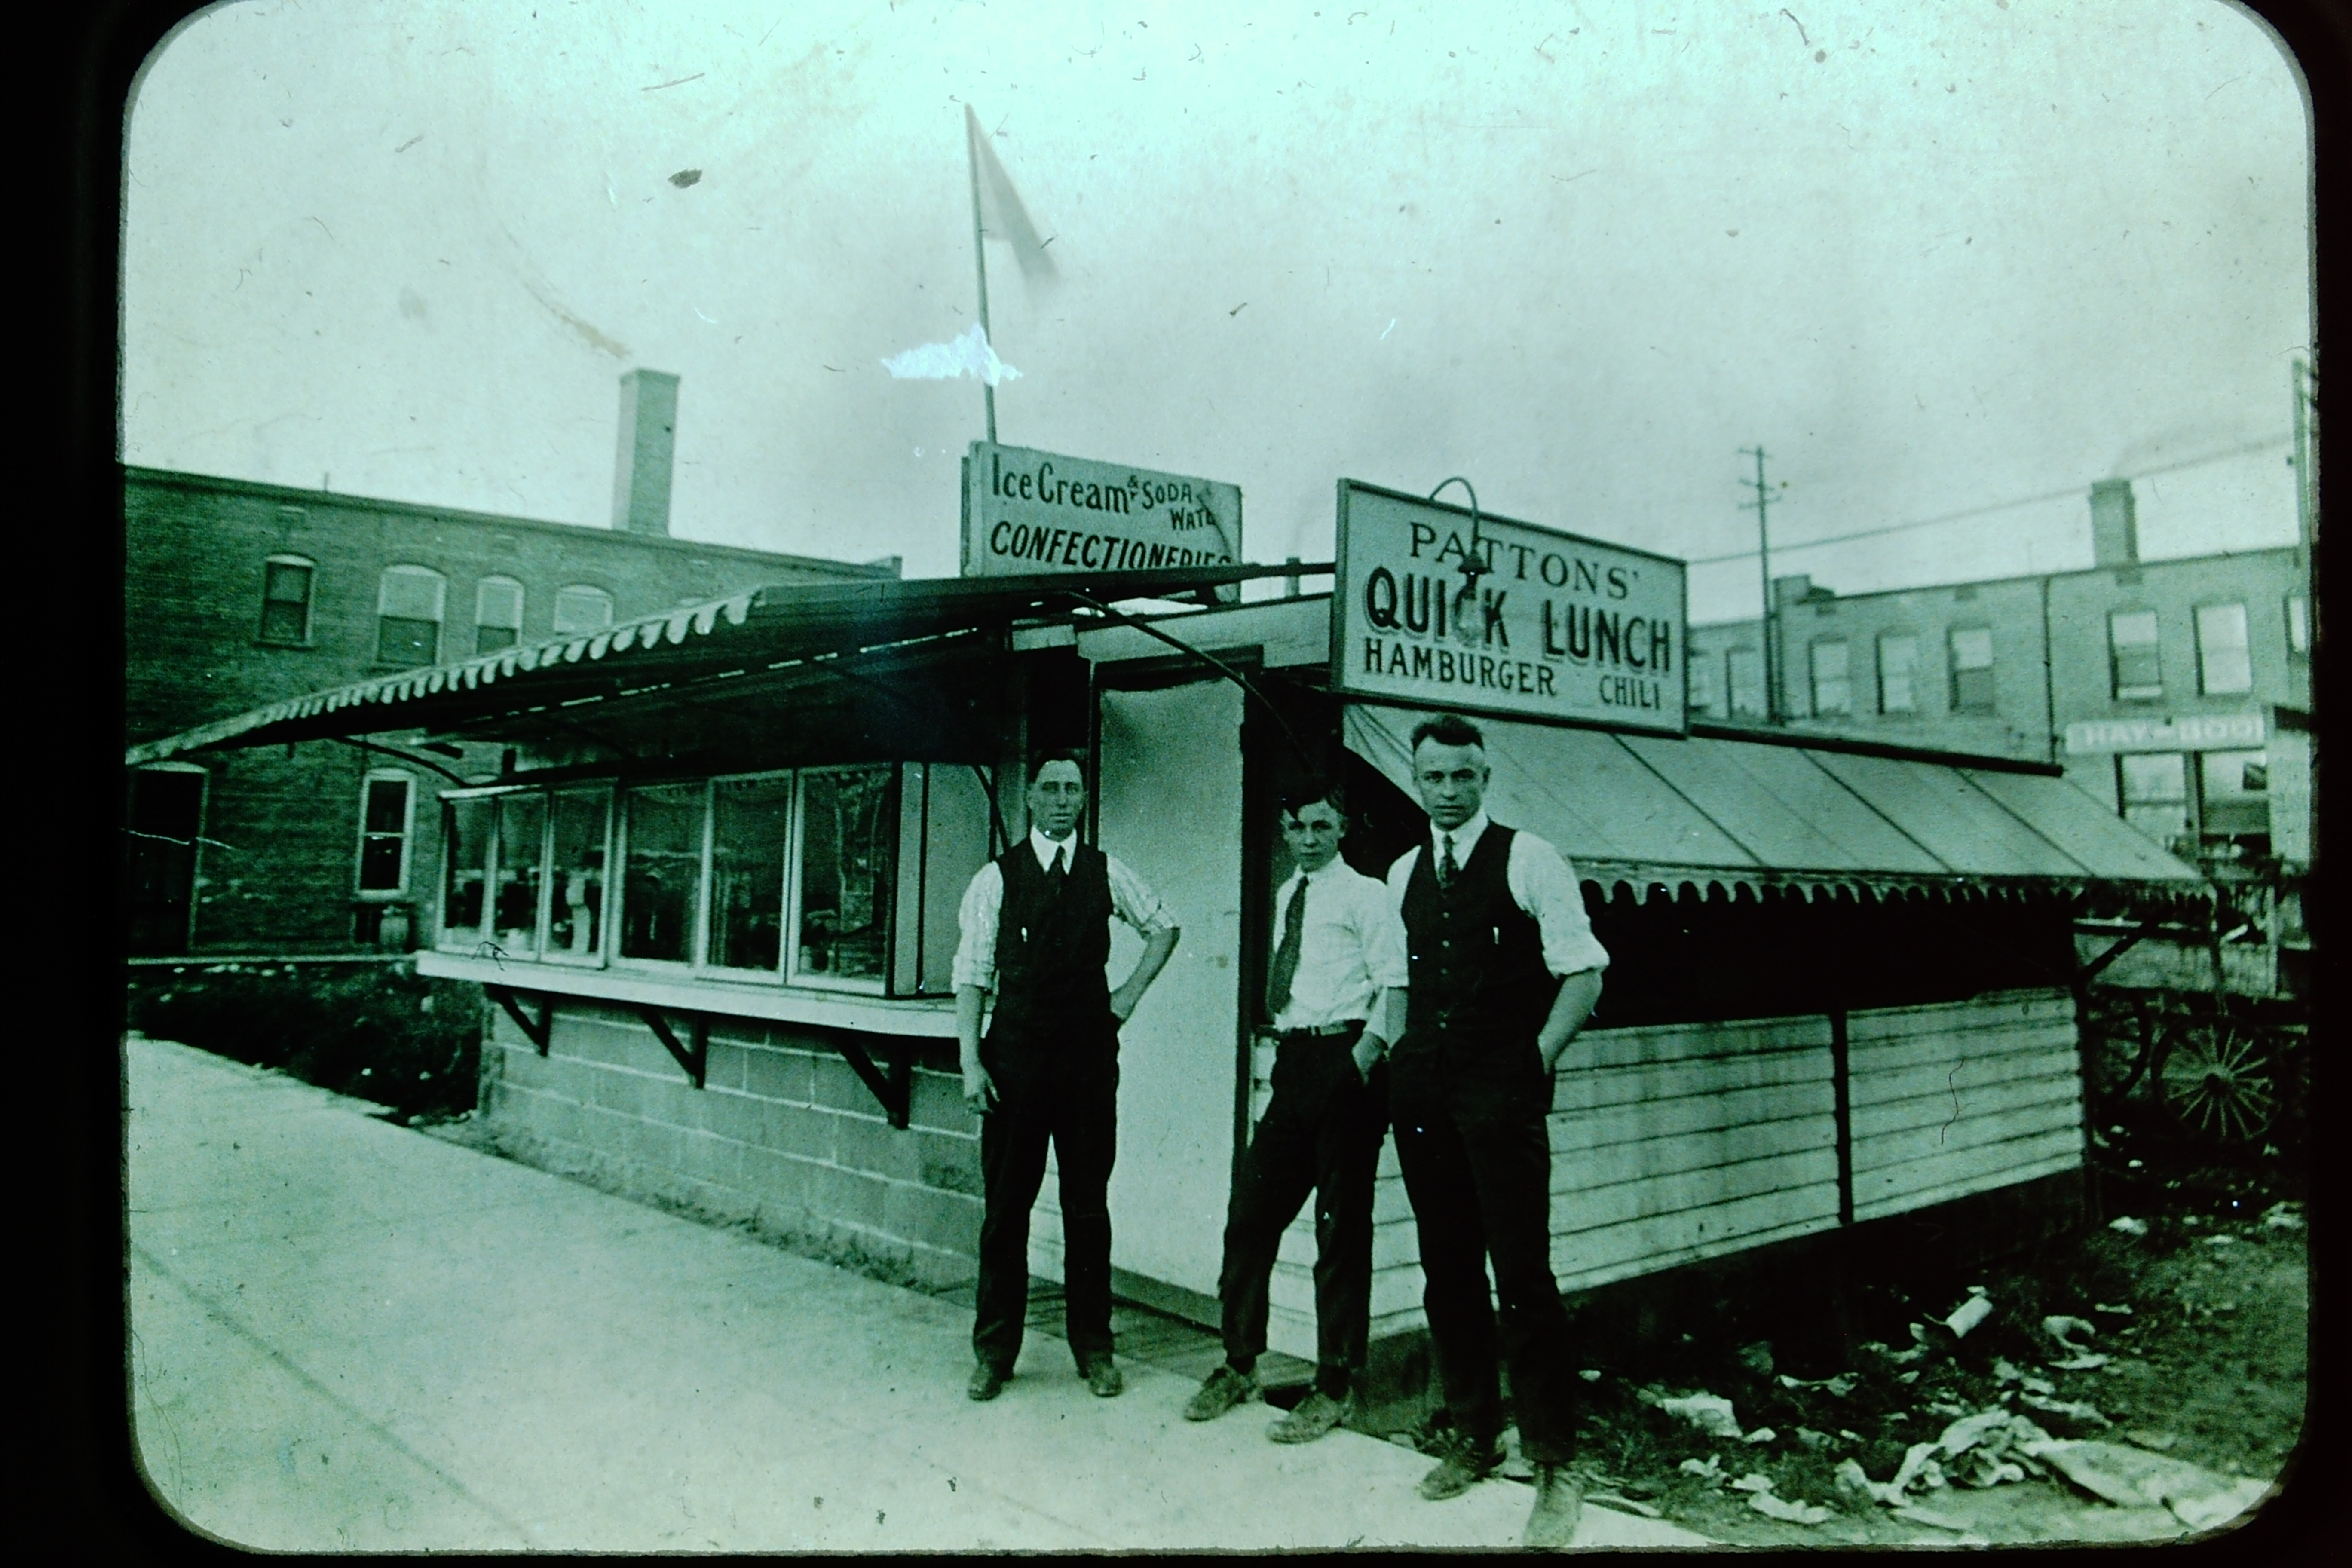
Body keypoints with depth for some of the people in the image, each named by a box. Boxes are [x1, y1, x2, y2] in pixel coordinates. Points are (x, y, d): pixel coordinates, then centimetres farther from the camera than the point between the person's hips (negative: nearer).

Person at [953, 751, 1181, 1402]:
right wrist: (971, 1062, -9)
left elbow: (1164, 927, 22)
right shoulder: (996, 878, 0)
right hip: (1016, 1051, -1)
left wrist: (1131, 993, 10)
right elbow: (971, 975, -1)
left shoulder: (1107, 873, 6)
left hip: (1089, 1051, 1)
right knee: (1006, 1203, 4)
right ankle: (994, 1350, 17)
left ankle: (1094, 1347, 19)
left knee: (1088, 1203, 7)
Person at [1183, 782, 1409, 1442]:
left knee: (1342, 1228, 2)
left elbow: (1395, 986, -13)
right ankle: (1240, 1364, 24)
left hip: (1344, 1061, -7)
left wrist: (1363, 1058, -20)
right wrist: (1282, 1053, 11)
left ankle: (1336, 1386, 14)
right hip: (1292, 1062, 7)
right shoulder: (1287, 896, 16)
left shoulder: (1364, 895, -5)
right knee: (1250, 1213, 8)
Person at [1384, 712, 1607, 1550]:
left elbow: (1583, 974, -4)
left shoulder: (1529, 860, -3)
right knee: (1447, 1271, 12)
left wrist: (1537, 1059, -9)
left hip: (1502, 1094, -5)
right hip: (1423, 1095, 6)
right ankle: (1472, 1437, 27)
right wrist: (1399, 1055, 11)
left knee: (1523, 1274, -6)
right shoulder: (1403, 873, 13)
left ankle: (1553, 1464, 7)